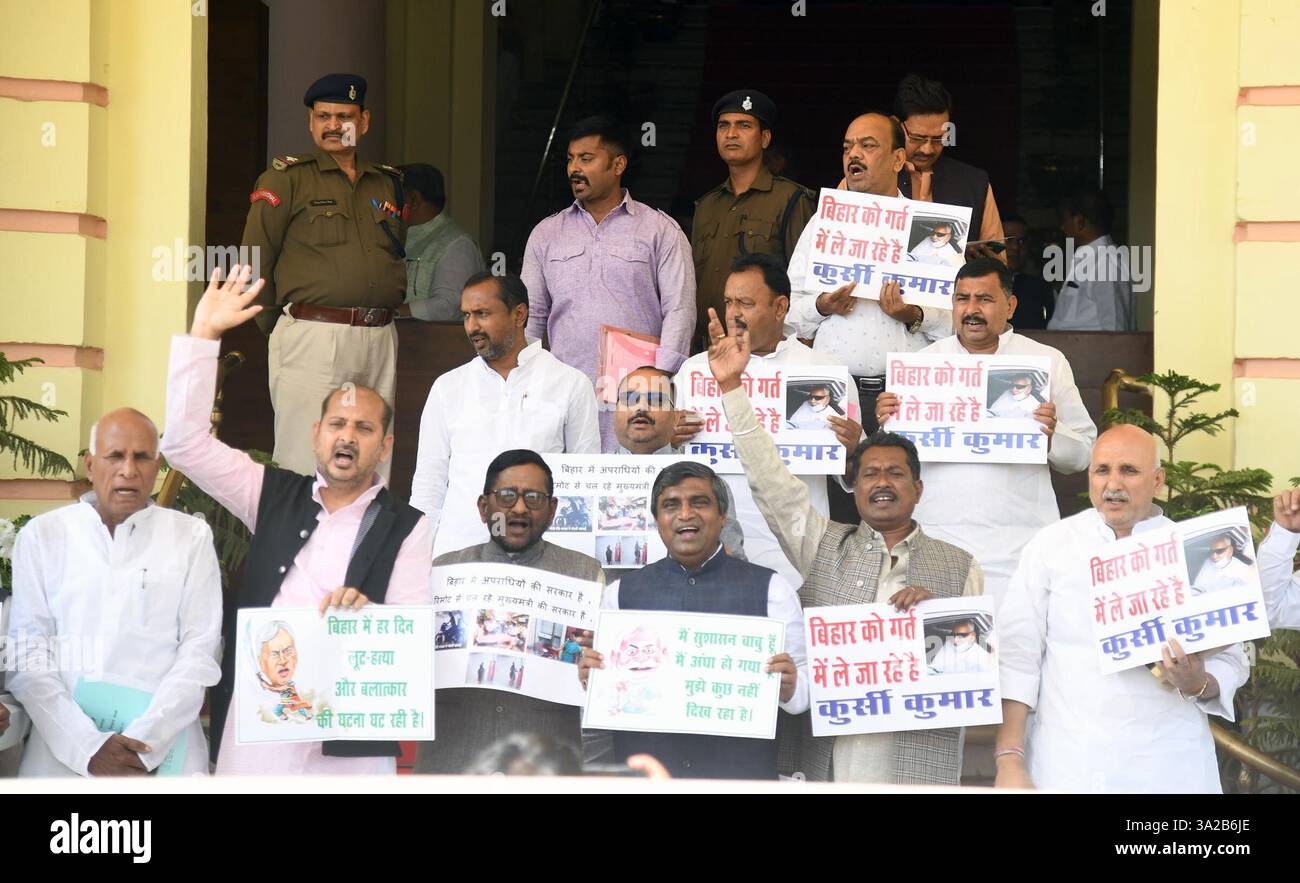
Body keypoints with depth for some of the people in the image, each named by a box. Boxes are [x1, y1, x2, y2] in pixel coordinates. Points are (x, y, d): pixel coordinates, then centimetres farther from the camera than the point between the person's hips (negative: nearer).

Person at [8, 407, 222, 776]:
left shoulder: (192, 537, 5)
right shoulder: (41, 536, 5)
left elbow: (200, 649, 0)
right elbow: (27, 652, -1)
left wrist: (144, 743, -13)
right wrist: (87, 746, -13)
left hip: (165, 741, 0)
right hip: (64, 743, 0)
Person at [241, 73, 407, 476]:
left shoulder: (387, 183, 16)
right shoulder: (287, 178, 1)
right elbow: (254, 260, 0)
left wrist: (383, 312, 13)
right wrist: (279, 329, 2)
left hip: (380, 340, 5)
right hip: (313, 337, -5)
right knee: (303, 468, -8)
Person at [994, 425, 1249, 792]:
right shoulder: (1051, 545, 1)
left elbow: (1230, 662, 5)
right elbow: (1017, 657, -3)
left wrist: (1198, 684, -18)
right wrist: (1009, 762, -10)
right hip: (1067, 765, 0)